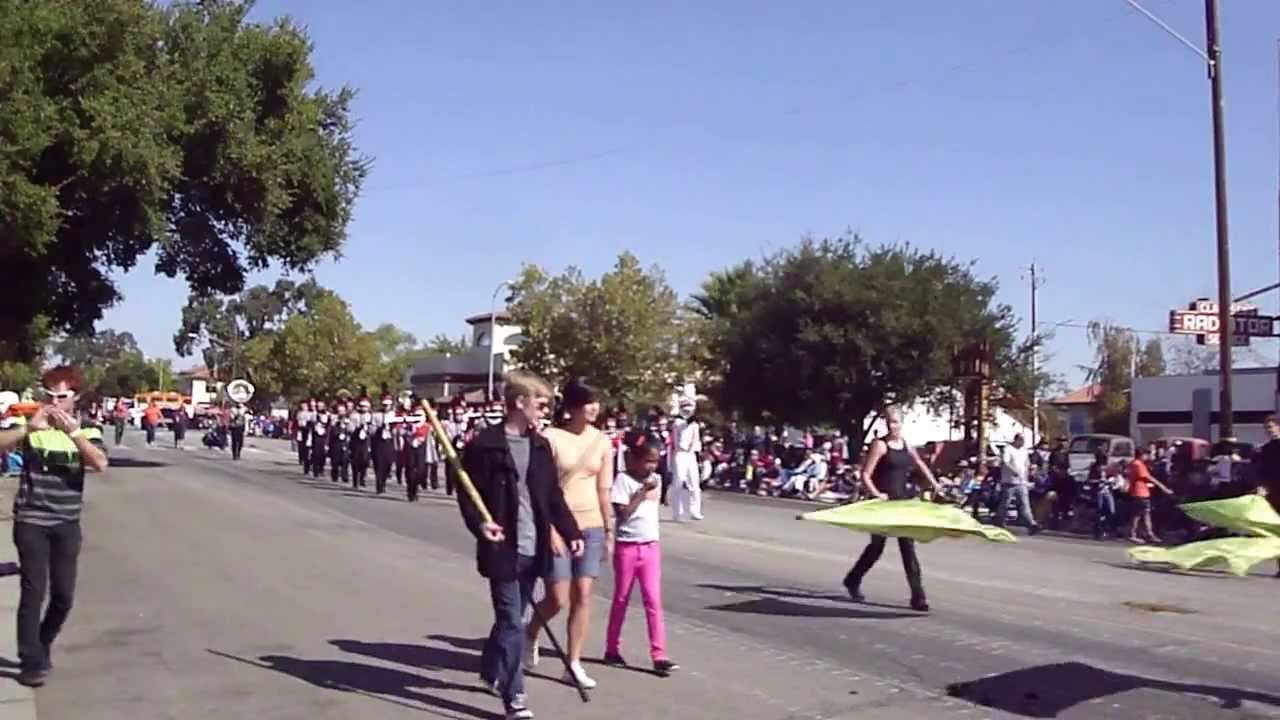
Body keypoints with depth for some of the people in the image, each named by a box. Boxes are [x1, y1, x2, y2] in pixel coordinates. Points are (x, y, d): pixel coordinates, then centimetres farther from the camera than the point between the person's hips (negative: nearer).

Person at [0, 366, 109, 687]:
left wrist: (72, 431, -27)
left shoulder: (84, 430, 3)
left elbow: (100, 464, -15)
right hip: (31, 522, -2)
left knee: (64, 595, 5)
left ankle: (40, 648, 29)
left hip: (67, 525, 2)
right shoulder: (31, 427, -1)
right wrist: (29, 427, -31)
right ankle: (32, 662, 1)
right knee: (33, 591, -8)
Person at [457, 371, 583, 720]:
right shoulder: (485, 444, -10)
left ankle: (491, 671, 40)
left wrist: (570, 532, 5)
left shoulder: (541, 445, 9)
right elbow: (467, 492, -8)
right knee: (512, 623, -4)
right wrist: (479, 523, -25)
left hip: (534, 548, 6)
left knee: (512, 619, 18)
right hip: (503, 548, -6)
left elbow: (553, 495, 13)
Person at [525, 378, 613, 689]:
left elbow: (603, 490, 9)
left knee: (583, 596, 2)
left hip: (591, 526, 4)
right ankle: (531, 634, 31)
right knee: (558, 599, -1)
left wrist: (609, 530, 8)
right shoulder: (552, 438, -9)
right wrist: (549, 528, -14)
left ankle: (574, 664, 13)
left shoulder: (602, 442, 5)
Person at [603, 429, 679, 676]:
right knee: (621, 599, 9)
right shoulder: (623, 480, -10)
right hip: (627, 547, -4)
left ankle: (659, 656, -3)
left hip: (651, 546, 4)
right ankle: (612, 649, 23)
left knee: (654, 600, -2)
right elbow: (622, 513, -17)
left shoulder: (656, 480, 7)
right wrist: (642, 492, -18)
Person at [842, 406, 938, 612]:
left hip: (903, 503, 5)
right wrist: (876, 494, -25)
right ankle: (853, 580, 30)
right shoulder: (880, 445, -10)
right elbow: (865, 475, -14)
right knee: (877, 546, 6)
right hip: (883, 503, -5)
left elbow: (920, 465, 27)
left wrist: (934, 484, 24)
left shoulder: (907, 445, 9)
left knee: (908, 547, 2)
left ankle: (917, 597, 3)